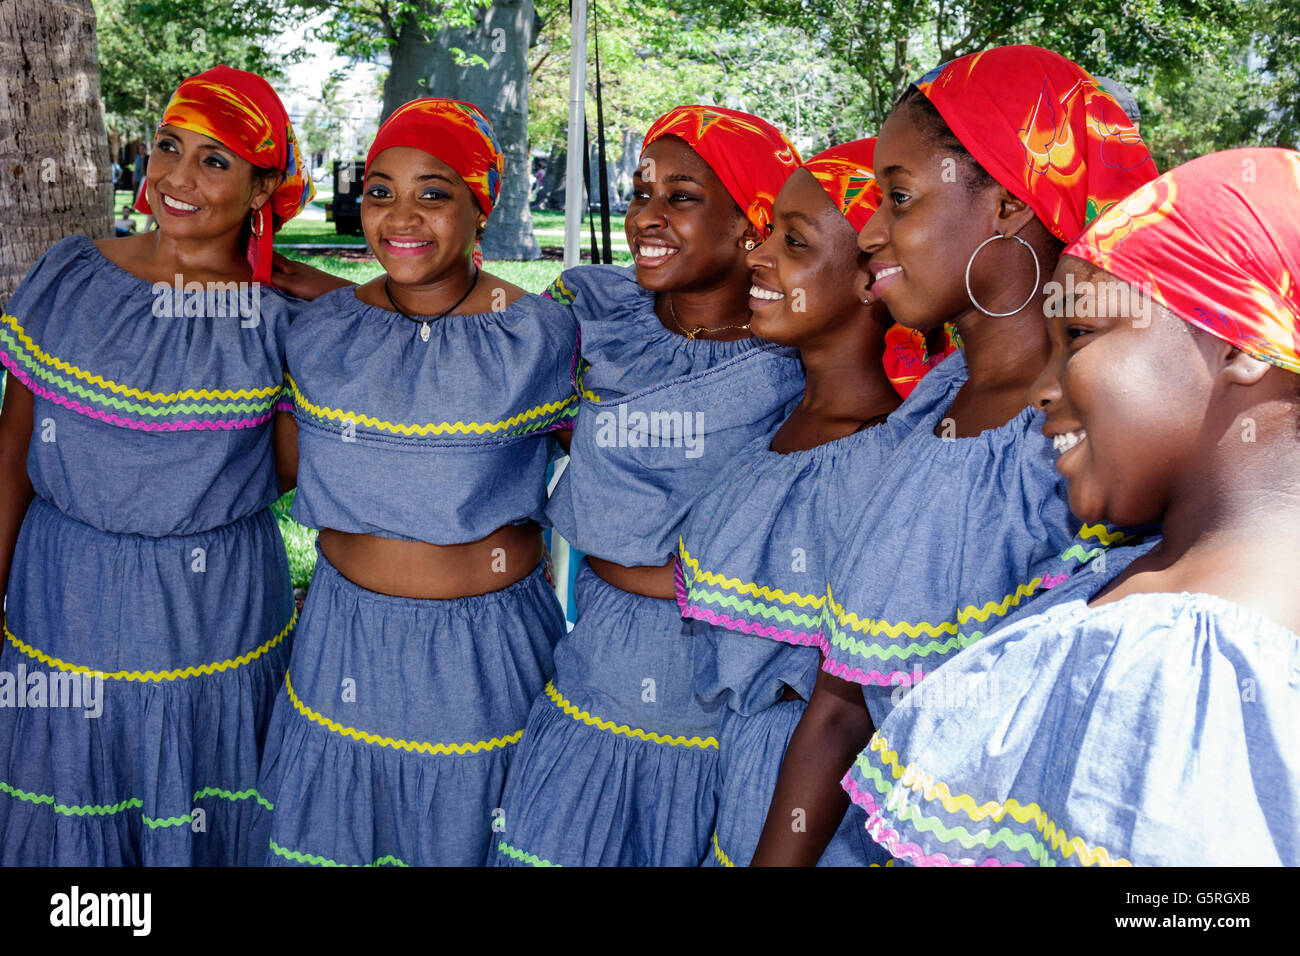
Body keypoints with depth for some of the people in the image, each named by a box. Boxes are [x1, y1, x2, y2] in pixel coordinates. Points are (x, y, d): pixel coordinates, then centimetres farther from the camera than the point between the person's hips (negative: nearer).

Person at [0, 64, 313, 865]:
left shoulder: (281, 317, -7)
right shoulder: (70, 278, -2)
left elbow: (287, 471, -2)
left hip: (216, 616, -1)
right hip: (65, 611, 2)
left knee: (204, 829, 13)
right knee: (69, 828, 16)